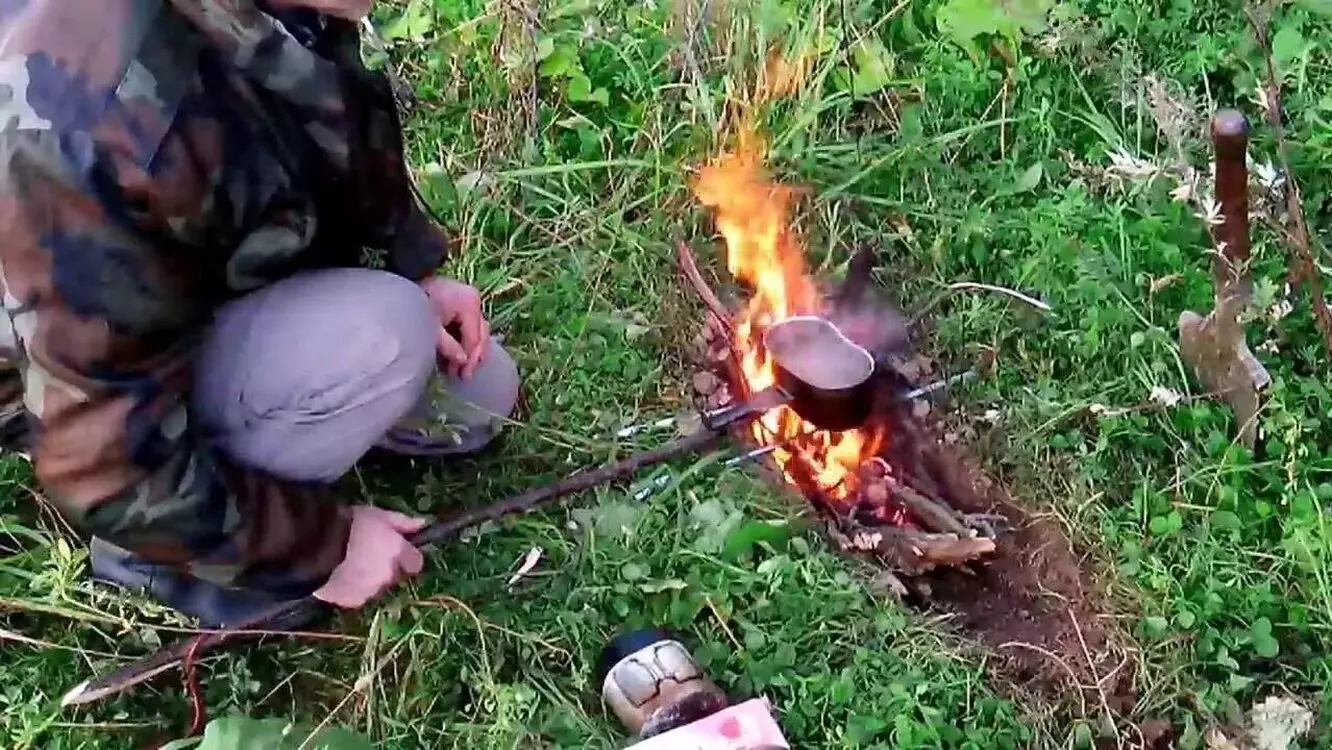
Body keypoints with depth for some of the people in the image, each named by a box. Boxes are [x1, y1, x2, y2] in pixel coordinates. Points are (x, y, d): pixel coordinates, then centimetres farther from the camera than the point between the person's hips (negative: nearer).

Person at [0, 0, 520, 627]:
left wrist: (415, 271, -7)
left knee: (480, 394, 6)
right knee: (380, 336, -31)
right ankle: (154, 543, -9)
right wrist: (323, 543, -22)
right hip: (97, 385, -7)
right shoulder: (97, 124, -41)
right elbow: (107, 465, -32)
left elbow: (345, 142, 5)